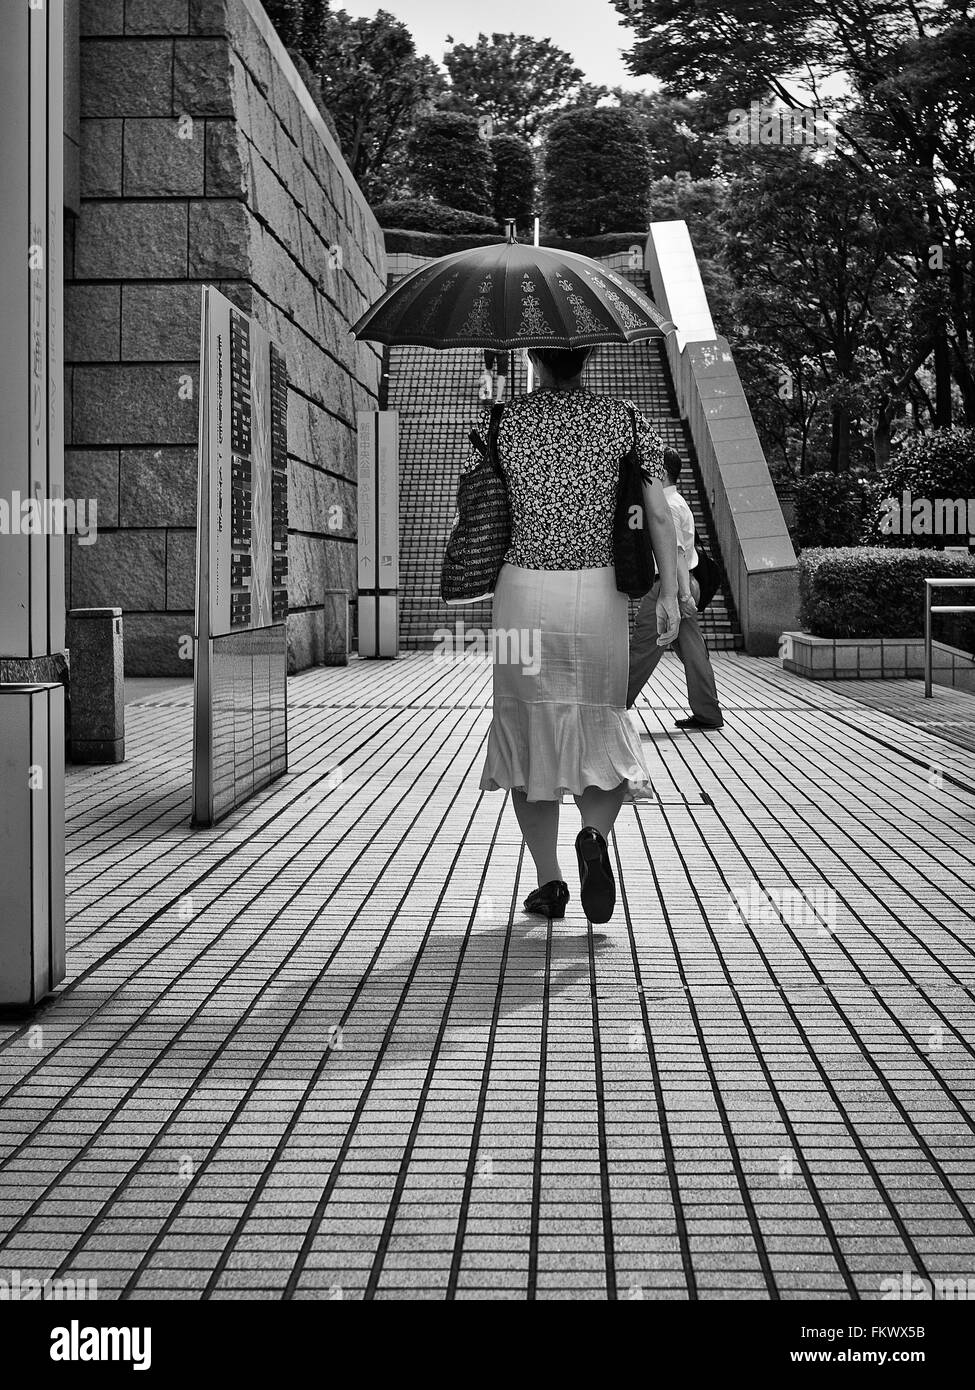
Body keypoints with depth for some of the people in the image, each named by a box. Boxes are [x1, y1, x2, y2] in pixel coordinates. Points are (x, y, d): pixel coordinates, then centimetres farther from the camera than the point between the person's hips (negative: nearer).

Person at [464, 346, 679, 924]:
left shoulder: (502, 422, 3)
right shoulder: (625, 421, 4)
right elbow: (660, 514, -2)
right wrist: (670, 591, 1)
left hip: (524, 590, 0)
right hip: (601, 592, 1)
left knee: (527, 728, 11)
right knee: (603, 726, 16)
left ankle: (549, 879, 10)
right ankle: (596, 833, -12)